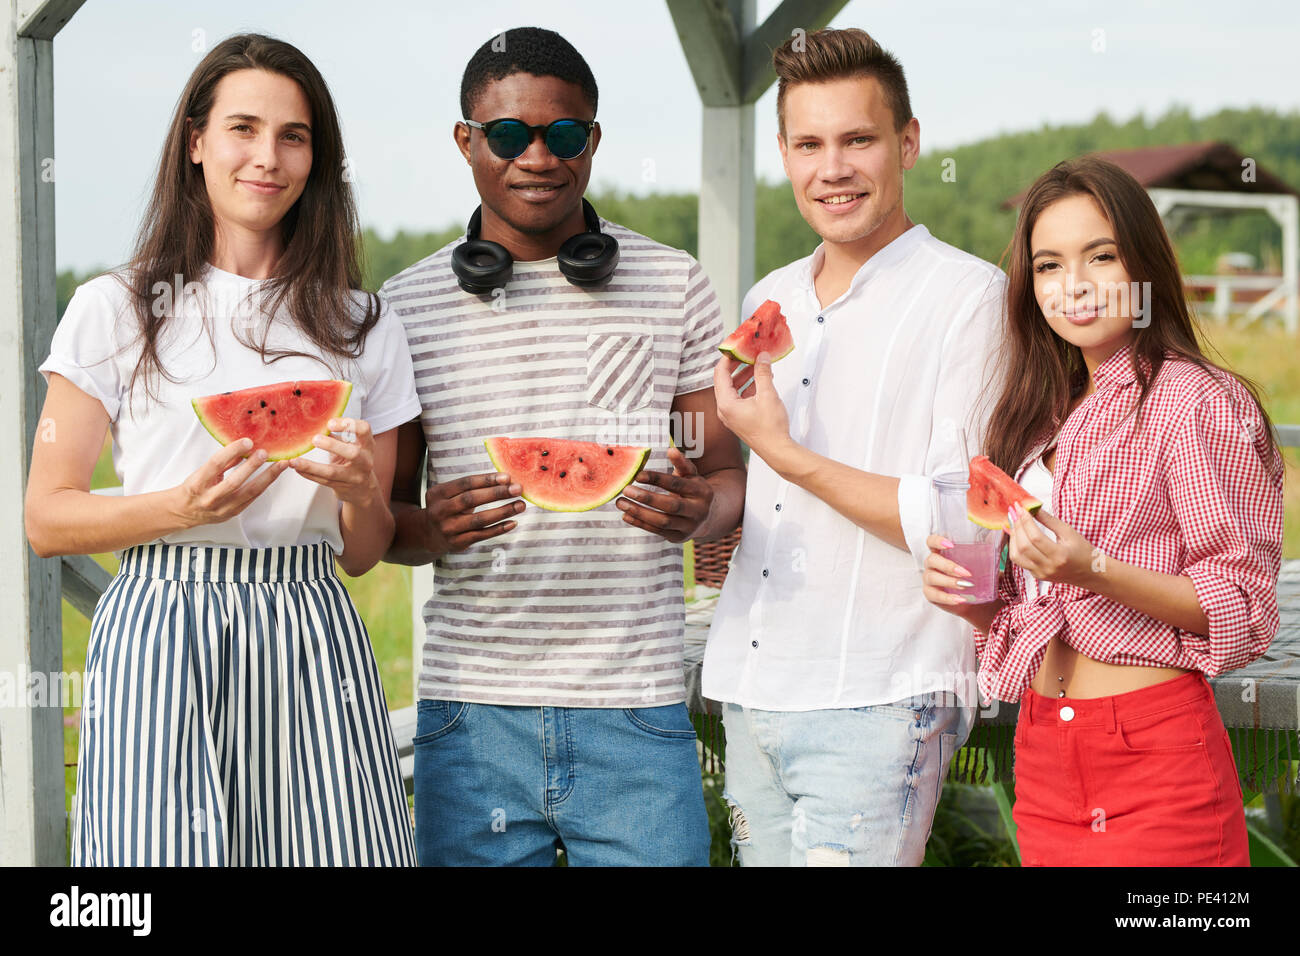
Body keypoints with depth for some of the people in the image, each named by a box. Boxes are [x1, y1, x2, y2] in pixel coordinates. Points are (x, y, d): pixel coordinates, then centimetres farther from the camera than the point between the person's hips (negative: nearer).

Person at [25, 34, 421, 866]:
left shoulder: (364, 329, 13)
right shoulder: (117, 311, 4)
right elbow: (47, 519, 1)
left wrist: (359, 492, -7)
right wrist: (185, 505, -15)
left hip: (311, 641, 2)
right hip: (160, 640, -2)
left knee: (334, 845, -5)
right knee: (162, 849, -6)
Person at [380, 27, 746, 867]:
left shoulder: (674, 286, 7)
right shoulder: (406, 306, 6)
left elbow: (730, 474, 9)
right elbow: (380, 517, 10)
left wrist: (695, 511, -14)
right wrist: (434, 528, -14)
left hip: (637, 707, 0)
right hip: (473, 709, 0)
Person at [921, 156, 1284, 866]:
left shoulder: (1199, 402, -9)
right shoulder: (1045, 416, 12)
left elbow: (1242, 608, -13)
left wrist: (1093, 572, -25)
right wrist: (969, 595, -1)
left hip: (1154, 755, -6)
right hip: (1043, 754, 6)